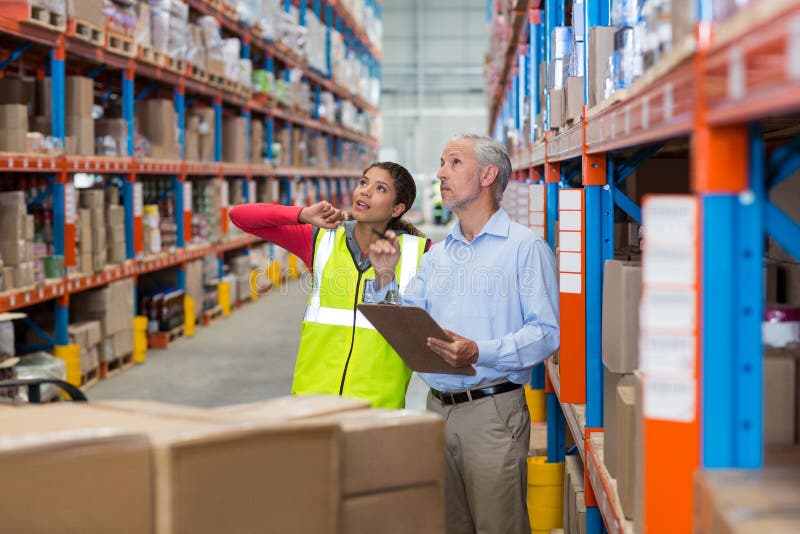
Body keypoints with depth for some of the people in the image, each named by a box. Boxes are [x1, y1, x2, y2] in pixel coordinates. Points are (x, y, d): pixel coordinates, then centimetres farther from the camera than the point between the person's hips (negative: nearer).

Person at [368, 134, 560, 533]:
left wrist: (479, 353, -24)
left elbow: (546, 332, -13)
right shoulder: (437, 255, 17)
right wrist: (385, 276, 0)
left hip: (492, 411, -6)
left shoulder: (525, 247, -4)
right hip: (438, 407, 6)